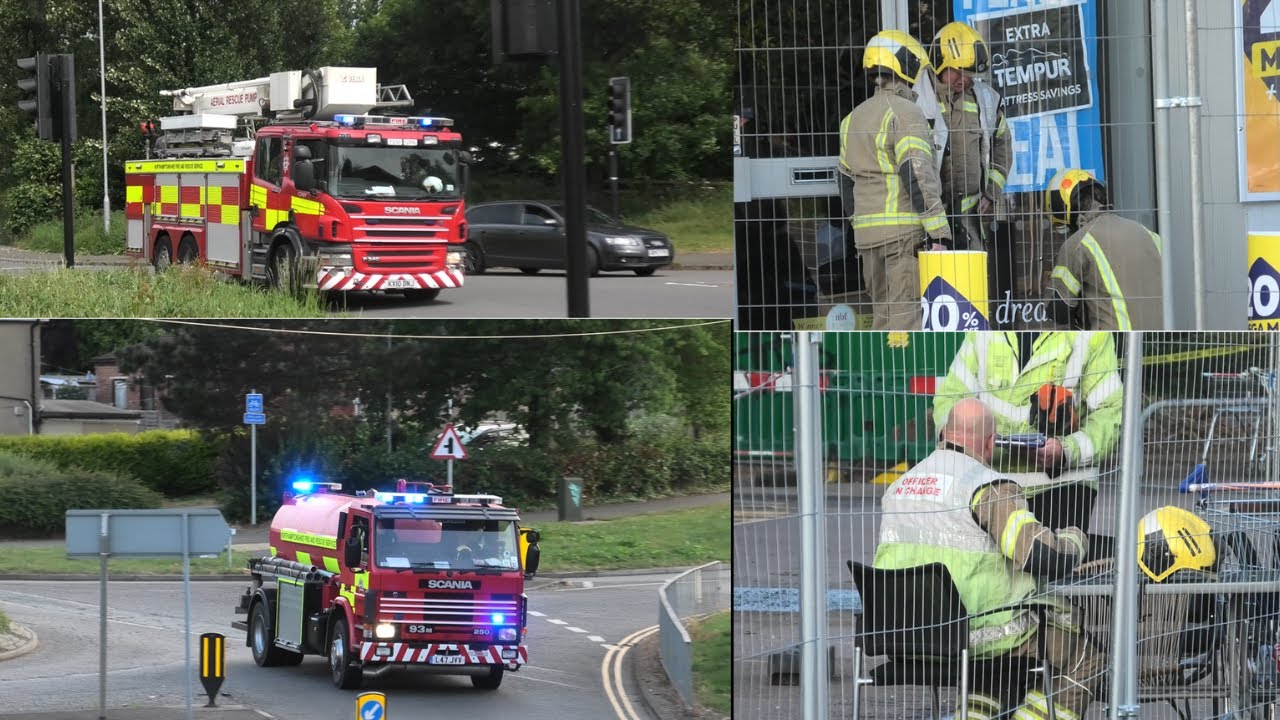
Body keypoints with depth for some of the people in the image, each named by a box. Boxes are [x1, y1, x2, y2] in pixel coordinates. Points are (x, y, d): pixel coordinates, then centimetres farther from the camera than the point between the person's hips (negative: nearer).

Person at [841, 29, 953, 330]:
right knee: (906, 314, -9)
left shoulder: (855, 117, 16)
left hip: (867, 232, 8)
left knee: (883, 314, 13)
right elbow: (917, 175, -17)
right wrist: (938, 231, -18)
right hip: (905, 227, -8)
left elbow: (847, 178, 22)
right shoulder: (905, 112, -10)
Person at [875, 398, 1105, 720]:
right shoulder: (989, 488, -13)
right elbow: (1044, 557, -19)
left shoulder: (899, 485, 10)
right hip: (982, 628, -8)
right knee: (1084, 660, 7)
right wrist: (1074, 539, 3)